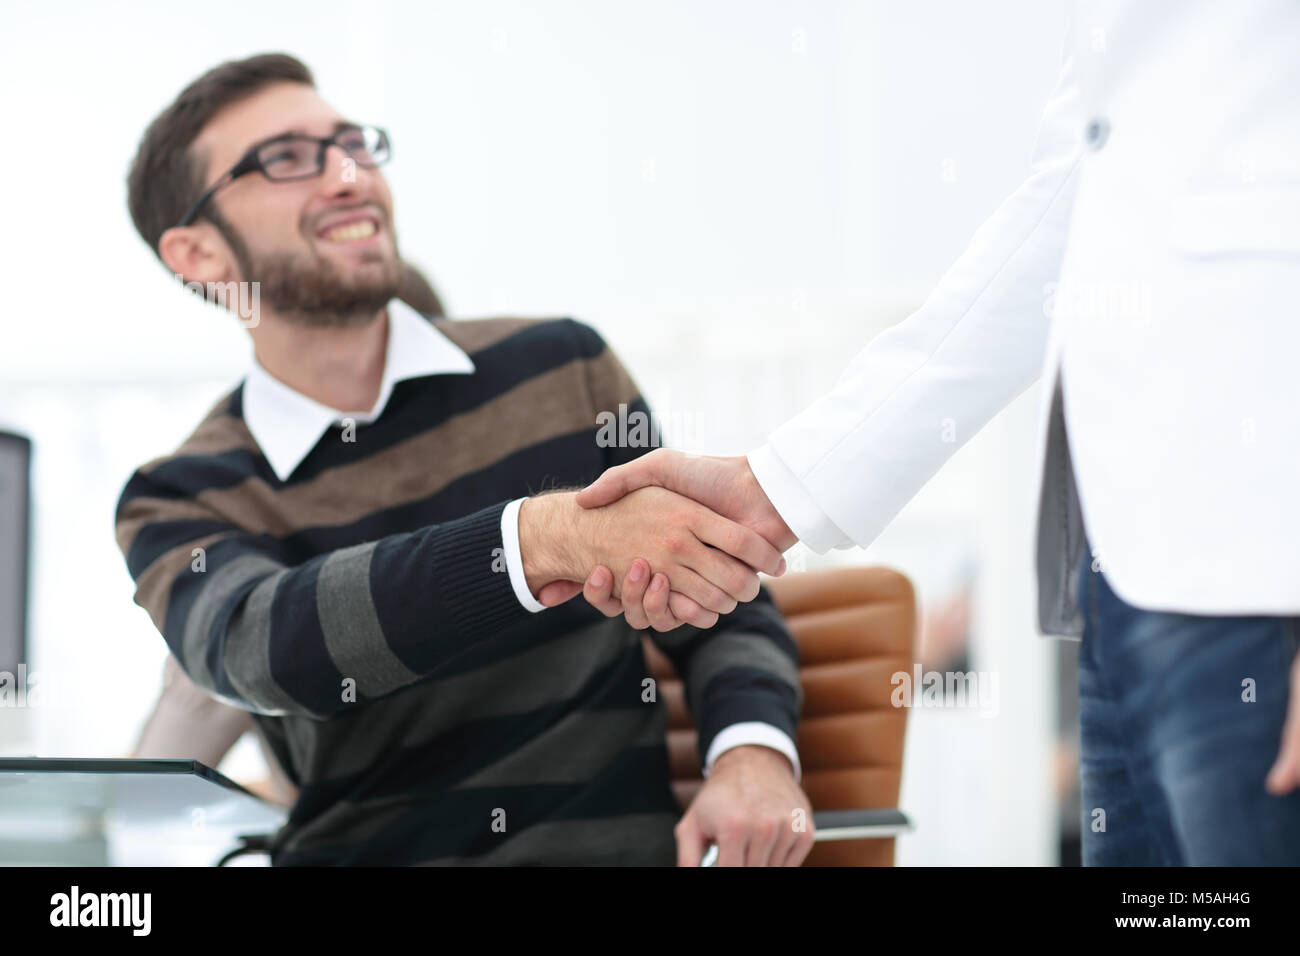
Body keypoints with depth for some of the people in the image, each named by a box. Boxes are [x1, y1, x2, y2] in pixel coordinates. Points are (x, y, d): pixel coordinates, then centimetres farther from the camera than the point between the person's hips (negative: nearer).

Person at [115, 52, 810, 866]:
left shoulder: (559, 366, 9)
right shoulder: (177, 505, 4)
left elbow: (726, 611, 15)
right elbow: (262, 647, -18)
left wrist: (755, 751, -7)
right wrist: (553, 537, -31)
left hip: (611, 839, 1)